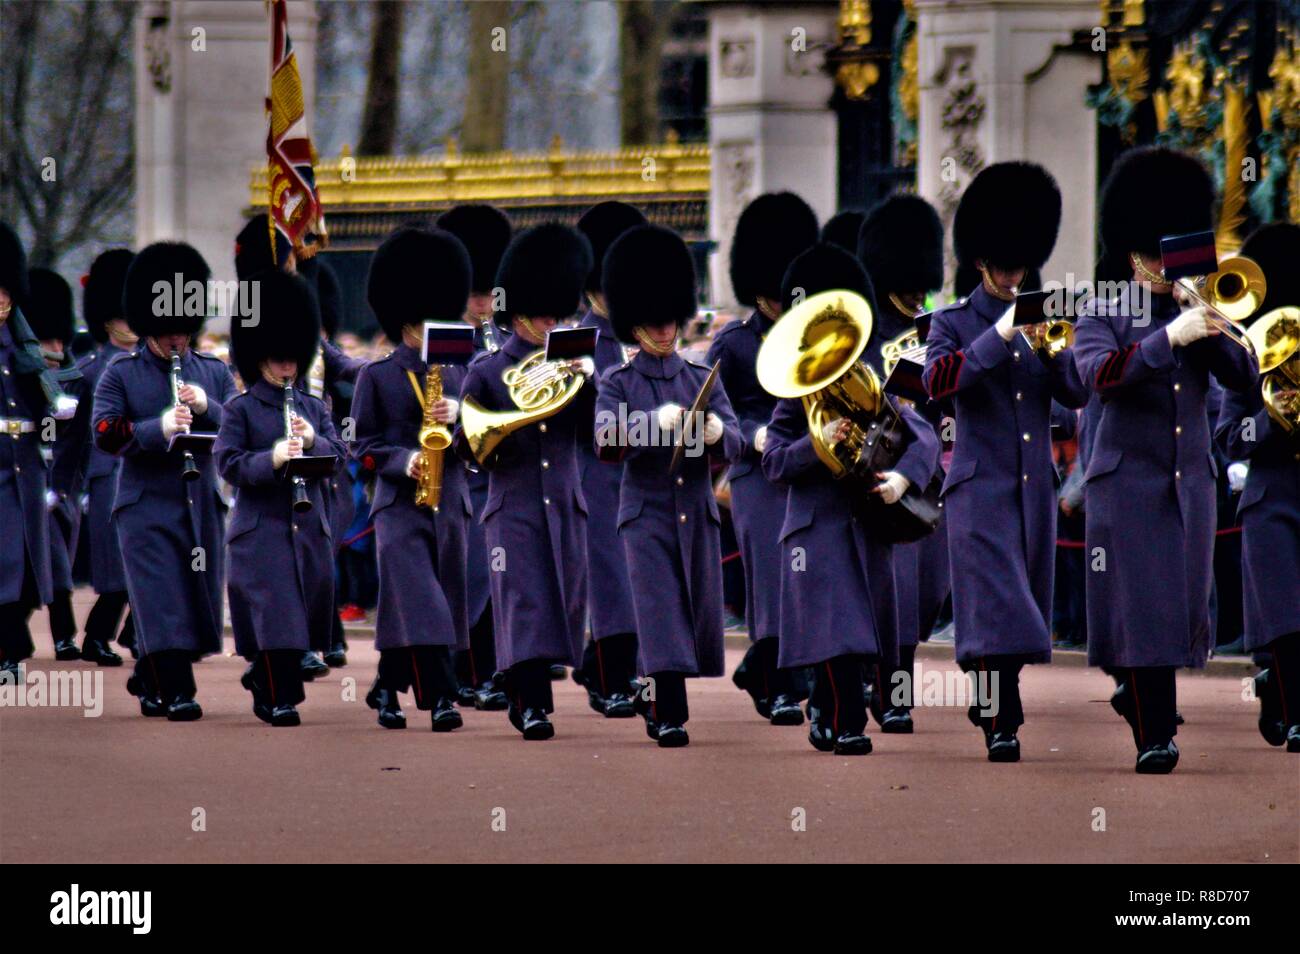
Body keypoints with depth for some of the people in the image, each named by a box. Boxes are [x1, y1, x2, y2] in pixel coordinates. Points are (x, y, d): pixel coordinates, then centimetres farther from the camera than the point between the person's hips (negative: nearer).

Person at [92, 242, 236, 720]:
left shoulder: (214, 372, 11)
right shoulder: (121, 374, 0)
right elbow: (104, 433, -11)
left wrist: (206, 407, -14)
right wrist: (158, 427, -26)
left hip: (202, 505, 4)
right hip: (146, 505, -4)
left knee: (199, 602, 9)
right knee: (163, 602, -12)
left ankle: (148, 678, 29)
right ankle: (177, 693, -11)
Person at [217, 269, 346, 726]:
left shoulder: (313, 409, 13)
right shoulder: (240, 409, 0)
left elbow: (338, 456, 6)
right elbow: (227, 462, -9)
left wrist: (313, 440, -15)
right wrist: (272, 459, -24)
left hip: (310, 528, 5)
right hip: (261, 528, -5)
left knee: (306, 615, 10)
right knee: (275, 614, -10)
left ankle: (262, 675, 32)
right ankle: (281, 699, -6)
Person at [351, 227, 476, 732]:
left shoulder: (456, 375, 12)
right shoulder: (377, 377, 2)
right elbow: (363, 445, -1)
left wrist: (458, 417, -11)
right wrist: (405, 461, -18)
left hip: (449, 501, 4)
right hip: (399, 502, -4)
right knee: (420, 602, -15)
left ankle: (387, 688, 23)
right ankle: (441, 699, -20)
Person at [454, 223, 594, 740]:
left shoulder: (566, 364, 10)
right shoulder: (487, 370, 1)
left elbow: (592, 432, 4)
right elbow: (466, 444, -1)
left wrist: (587, 382, -10)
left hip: (565, 504, 4)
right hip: (513, 505, -4)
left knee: (561, 603, 6)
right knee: (525, 601, -12)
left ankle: (522, 692, 22)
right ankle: (532, 705, -15)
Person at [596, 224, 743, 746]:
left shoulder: (702, 379, 9)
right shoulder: (618, 383, 0)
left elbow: (735, 443, -2)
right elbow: (606, 440, -16)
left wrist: (716, 432, -26)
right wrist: (657, 422, -32)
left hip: (697, 512, 4)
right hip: (647, 512, -4)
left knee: (701, 623, 8)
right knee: (661, 613, -11)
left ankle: (655, 690, 30)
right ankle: (670, 717, -10)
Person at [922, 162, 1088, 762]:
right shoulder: (953, 323, 1)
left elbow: (1077, 394, 6)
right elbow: (938, 382, -18)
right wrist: (1000, 335, -24)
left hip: (1035, 487, 5)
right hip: (980, 484, -5)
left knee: (1022, 609, 9)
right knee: (995, 601, -14)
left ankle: (994, 704, 22)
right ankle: (998, 725, -17)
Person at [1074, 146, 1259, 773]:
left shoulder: (1197, 314, 11)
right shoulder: (1104, 315, -2)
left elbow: (1244, 378, 1)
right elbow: (1099, 376, -20)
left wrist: (1214, 329, -16)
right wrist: (1170, 336, -31)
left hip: (1191, 480, 4)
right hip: (1128, 479, -4)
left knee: (1186, 603, 6)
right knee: (1142, 603, -9)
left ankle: (1136, 685, 33)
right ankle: (1153, 737, -7)